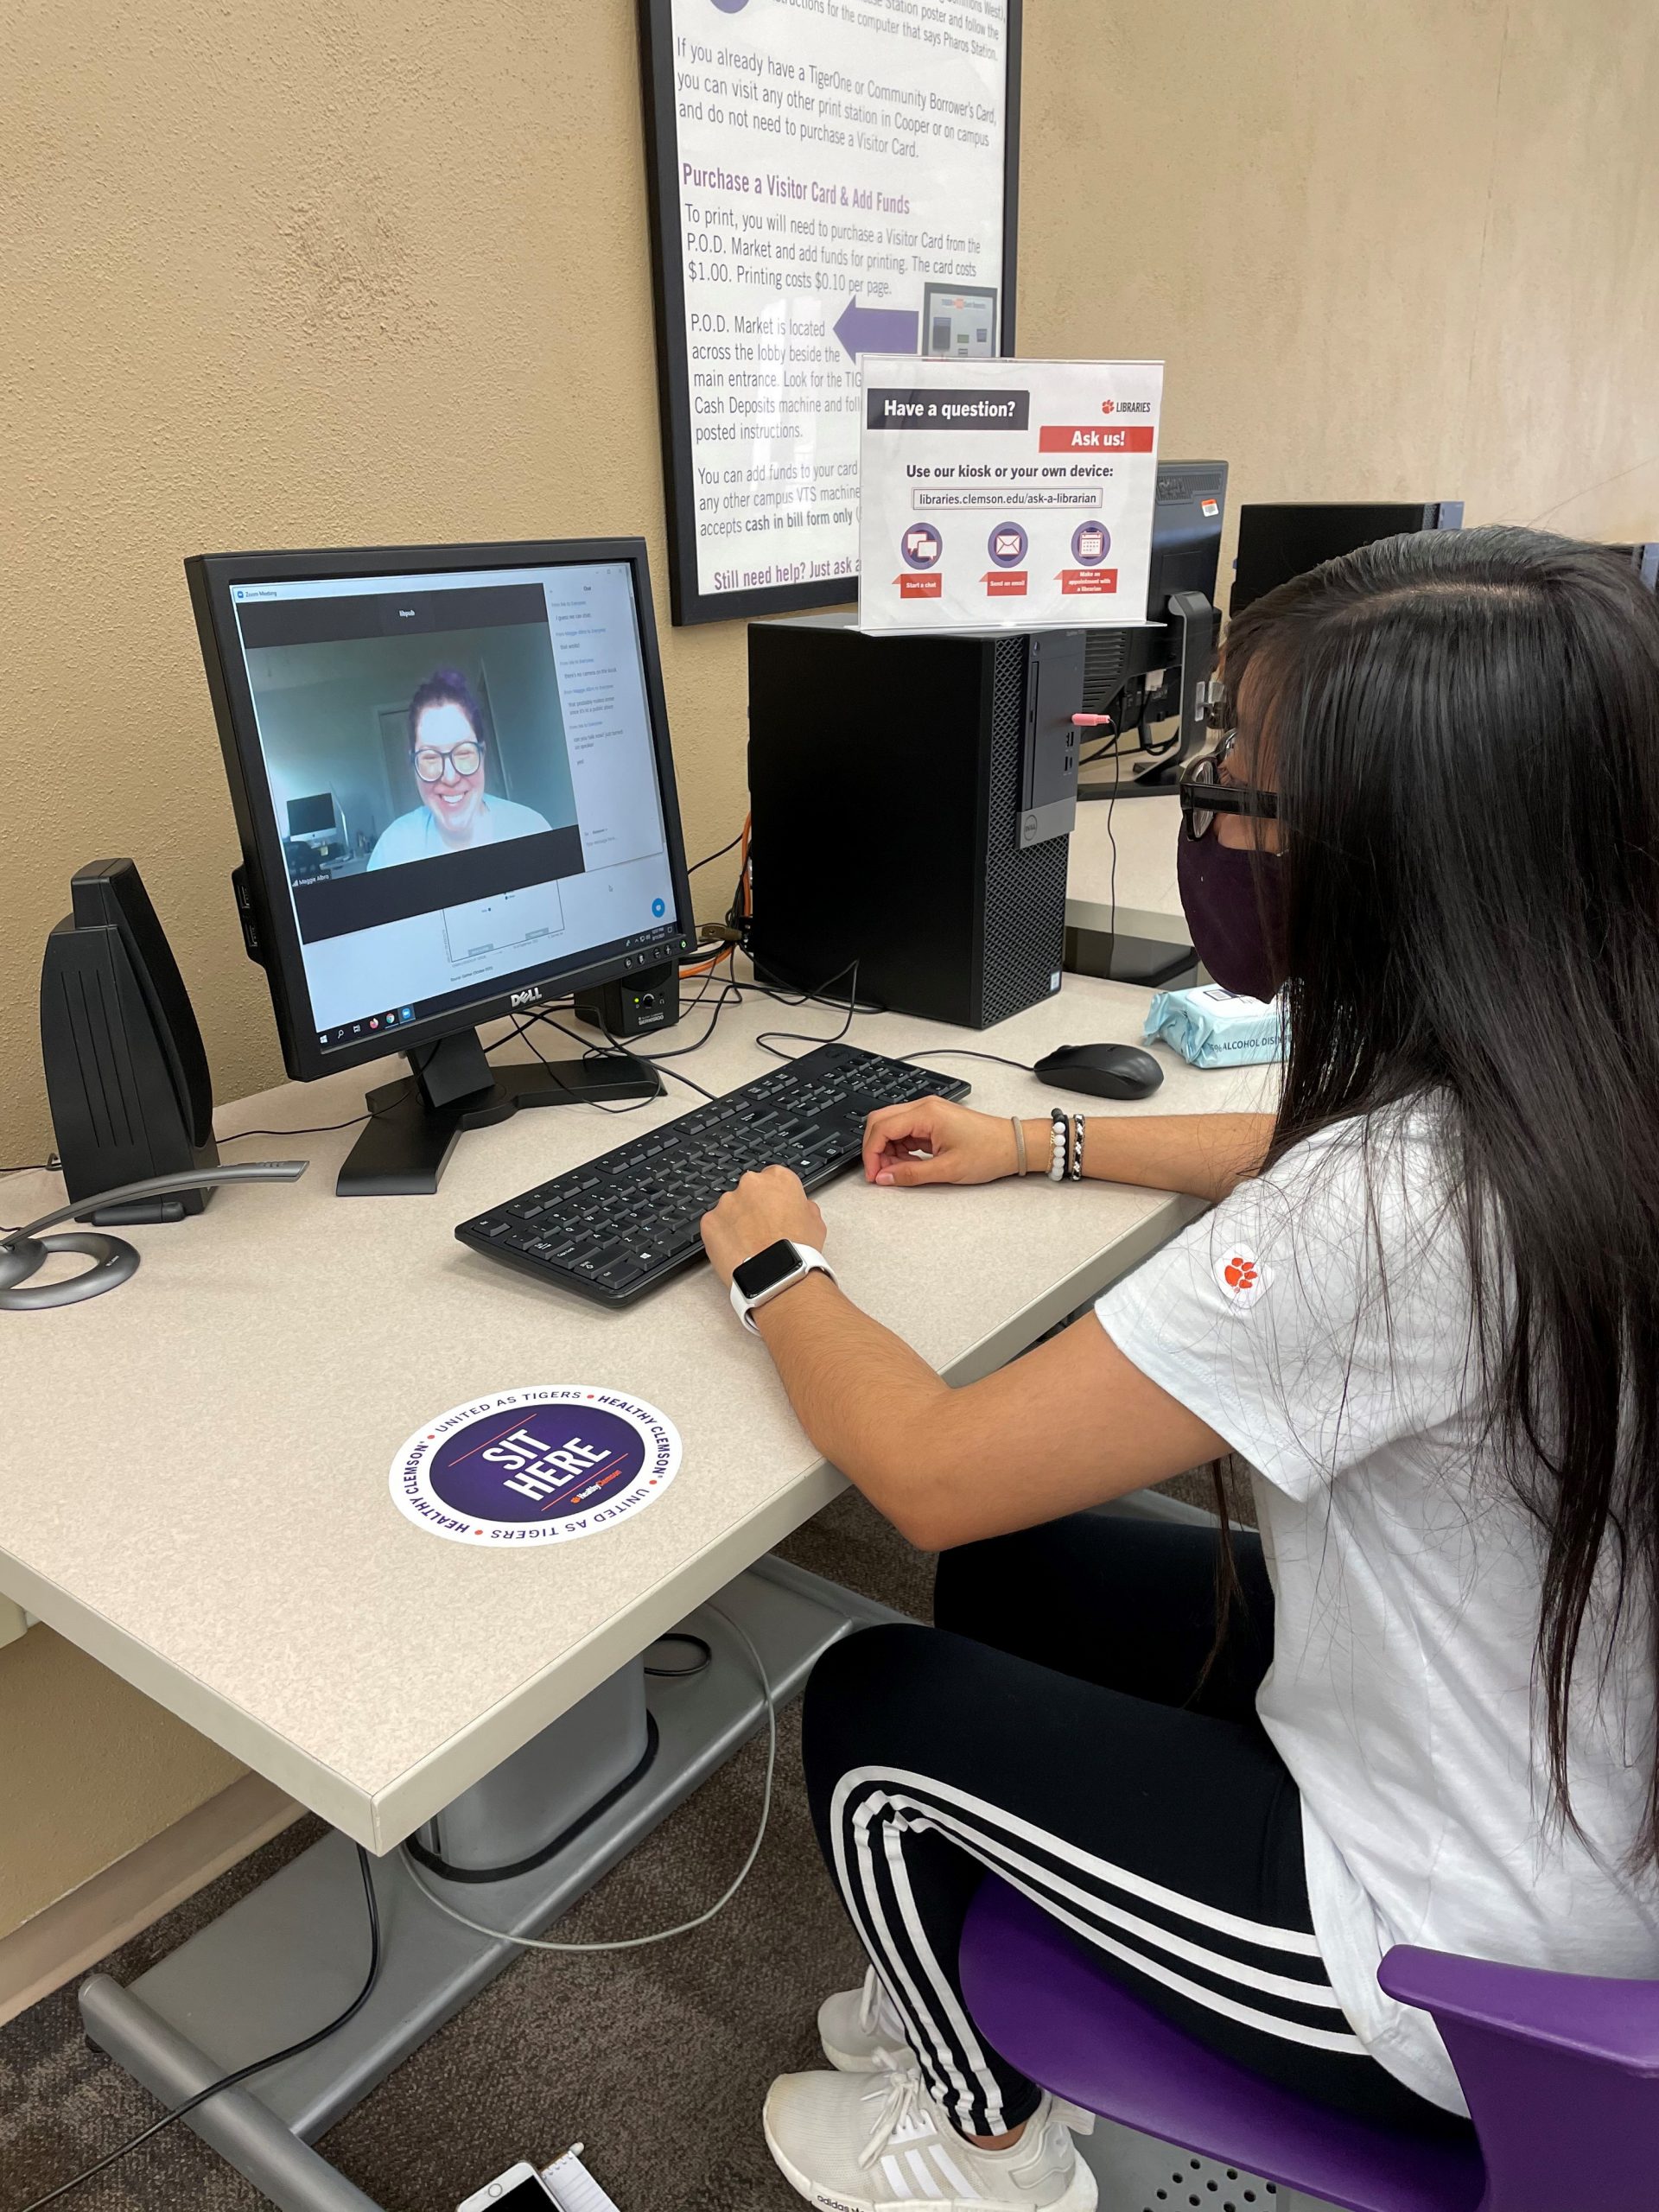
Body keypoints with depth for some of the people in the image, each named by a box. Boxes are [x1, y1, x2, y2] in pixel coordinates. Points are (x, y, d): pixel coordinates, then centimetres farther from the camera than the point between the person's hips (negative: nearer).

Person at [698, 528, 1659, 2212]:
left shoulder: (1391, 1208, -37)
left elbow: (932, 1472, -28)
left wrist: (775, 1270, -10)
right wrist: (1042, 1143, 15)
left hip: (1465, 1977, -8)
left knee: (870, 1709, 6)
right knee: (1009, 1577, 18)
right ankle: (985, 1995, 39)